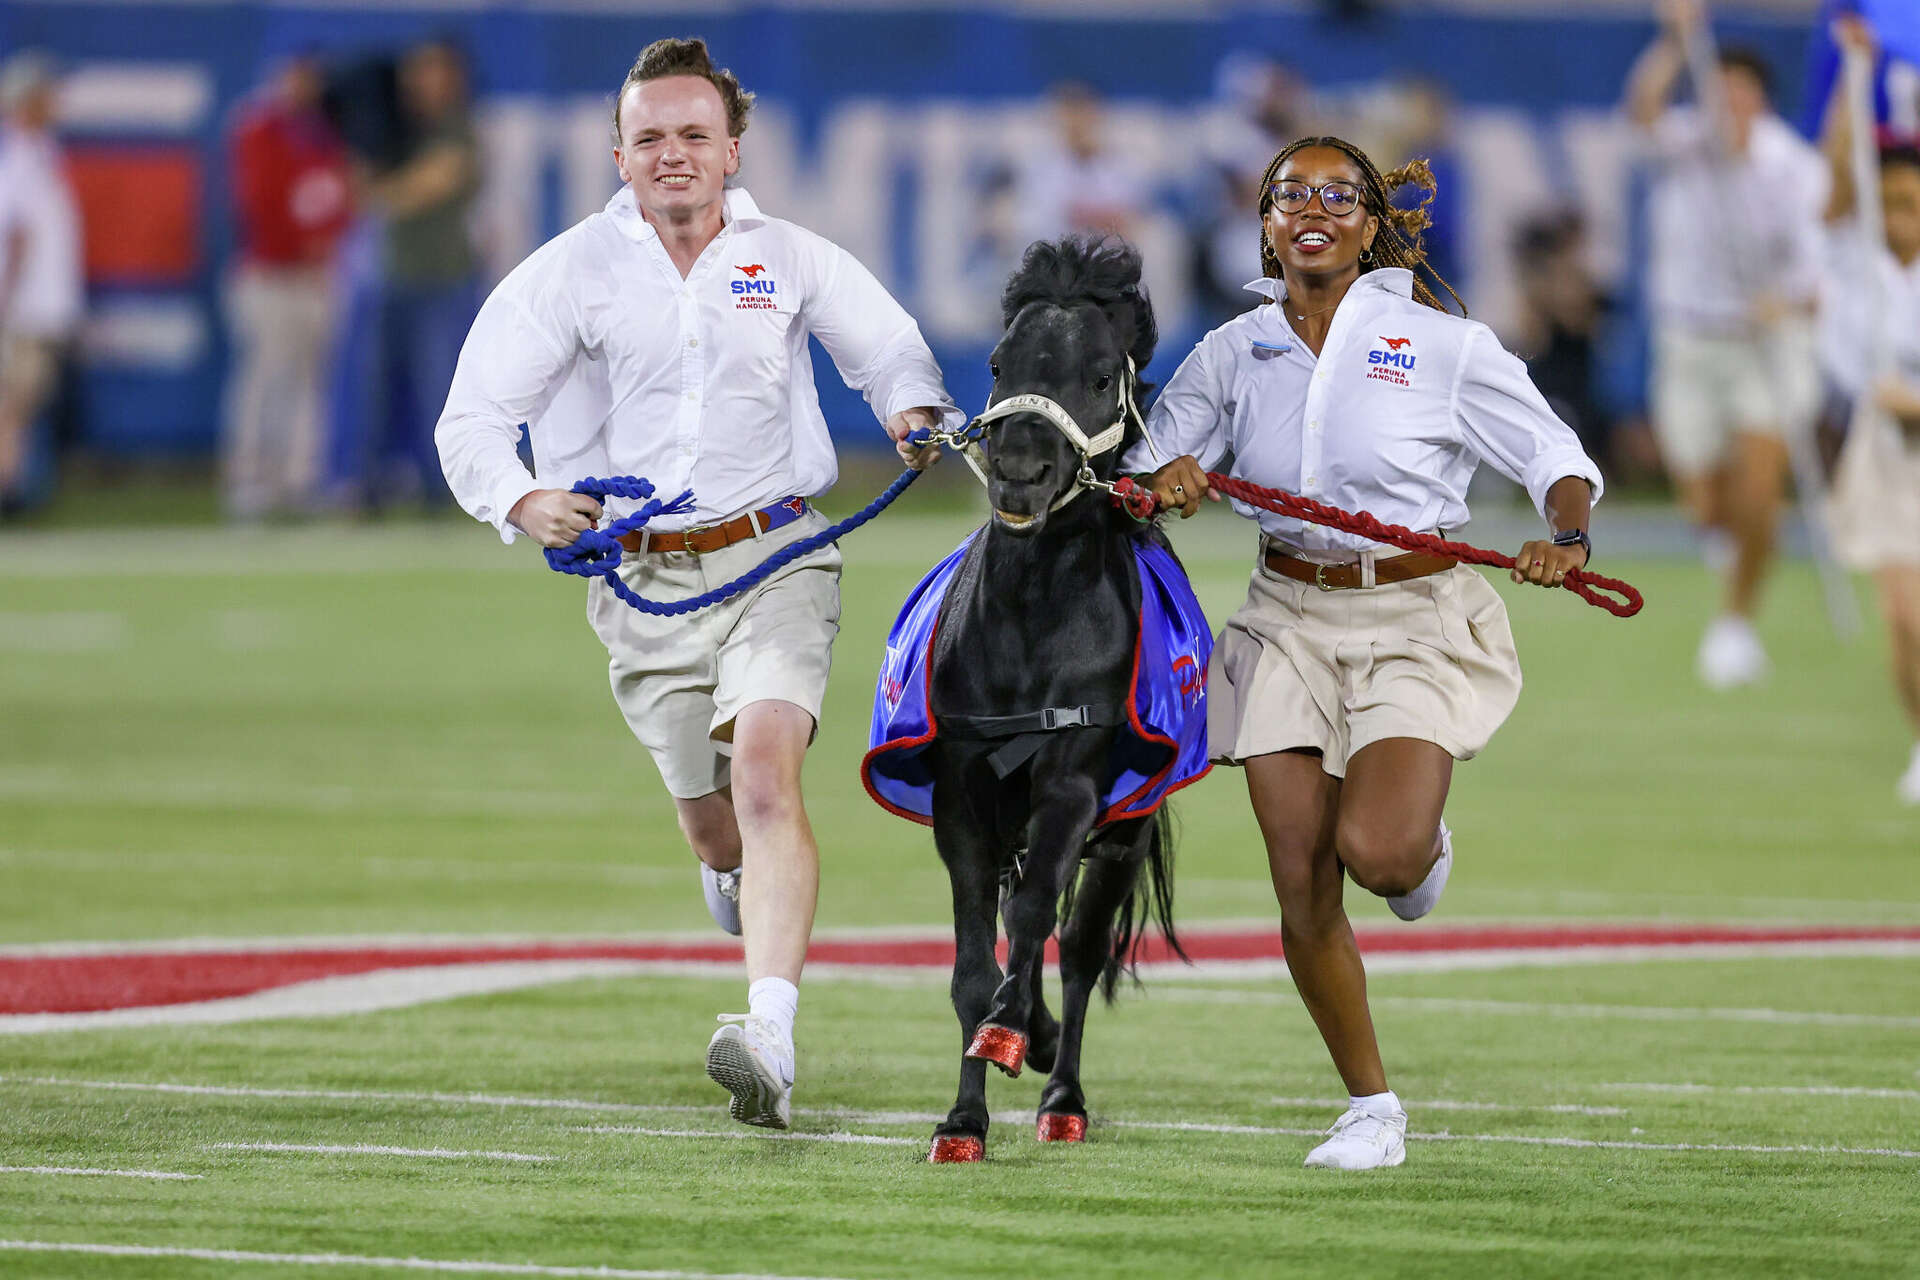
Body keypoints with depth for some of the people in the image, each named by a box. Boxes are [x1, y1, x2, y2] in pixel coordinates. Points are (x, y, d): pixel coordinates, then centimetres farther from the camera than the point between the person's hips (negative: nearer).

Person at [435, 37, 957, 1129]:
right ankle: (743, 879, 49)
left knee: (764, 770, -23)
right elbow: (474, 418, -1)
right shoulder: (571, 272, 1)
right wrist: (523, 502, -21)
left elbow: (889, 348, 17)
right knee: (716, 829, 8)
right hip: (646, 579, 1)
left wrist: (918, 413, -5)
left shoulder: (791, 260, 4)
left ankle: (772, 1037, -35)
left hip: (776, 558, -1)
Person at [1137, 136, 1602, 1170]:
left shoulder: (1443, 346, -6)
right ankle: (1371, 1109, 16)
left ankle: (1425, 841, 16)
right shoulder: (1234, 354, 3)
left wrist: (1566, 534, -22)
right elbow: (1139, 471, 10)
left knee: (1376, 852, -24)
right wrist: (1164, 483, -14)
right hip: (1288, 622, 3)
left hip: (1415, 622, -3)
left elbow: (1558, 460, -2)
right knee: (1301, 887, -2)